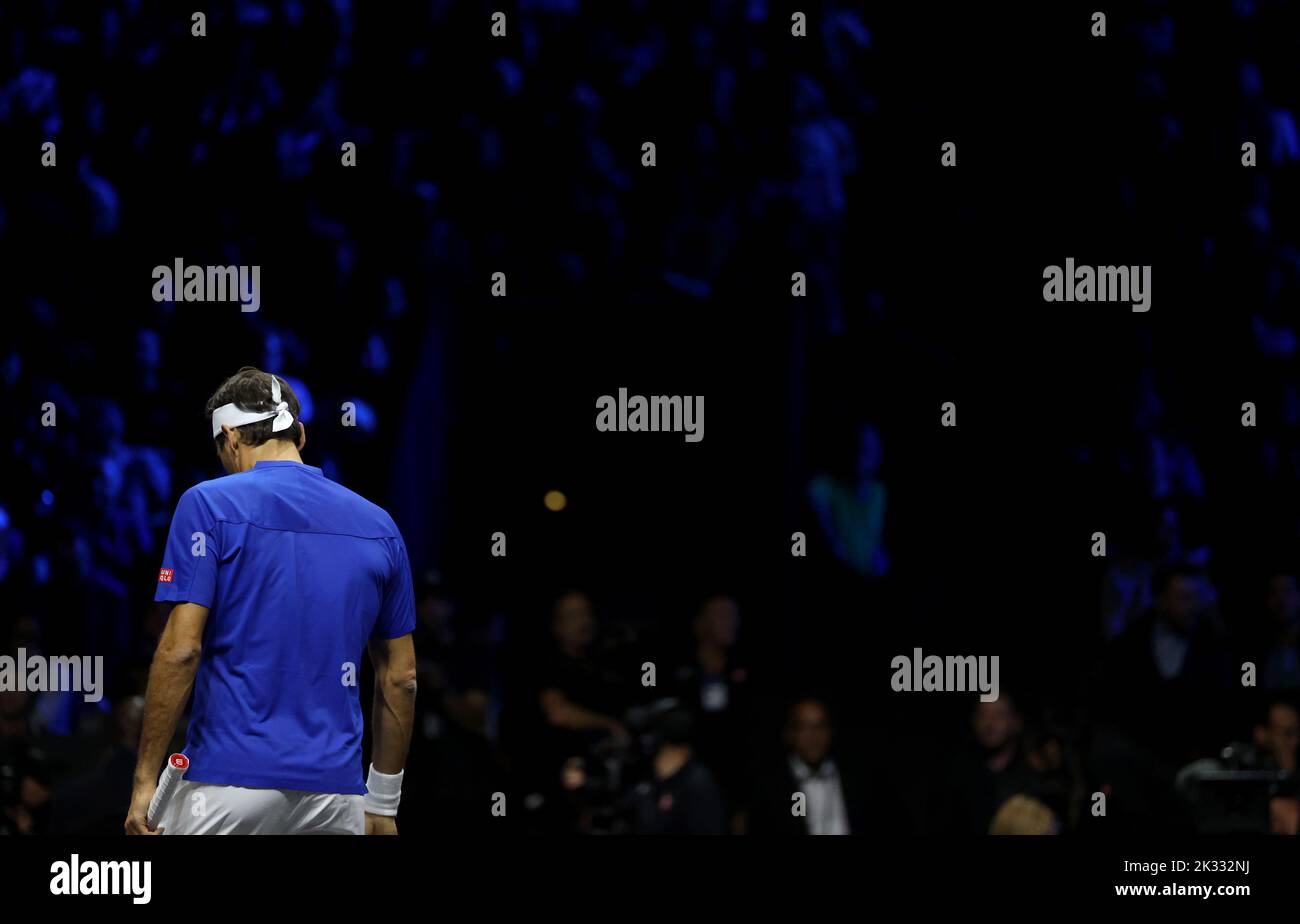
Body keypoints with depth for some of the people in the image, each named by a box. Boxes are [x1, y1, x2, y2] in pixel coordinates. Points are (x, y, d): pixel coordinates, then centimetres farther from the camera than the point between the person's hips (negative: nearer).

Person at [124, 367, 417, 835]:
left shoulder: (210, 504, -2)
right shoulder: (377, 525, 12)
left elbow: (181, 650, -9)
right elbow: (400, 677, 15)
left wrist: (146, 780, -5)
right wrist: (383, 801, 22)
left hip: (229, 785, -4)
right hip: (335, 788, 4)